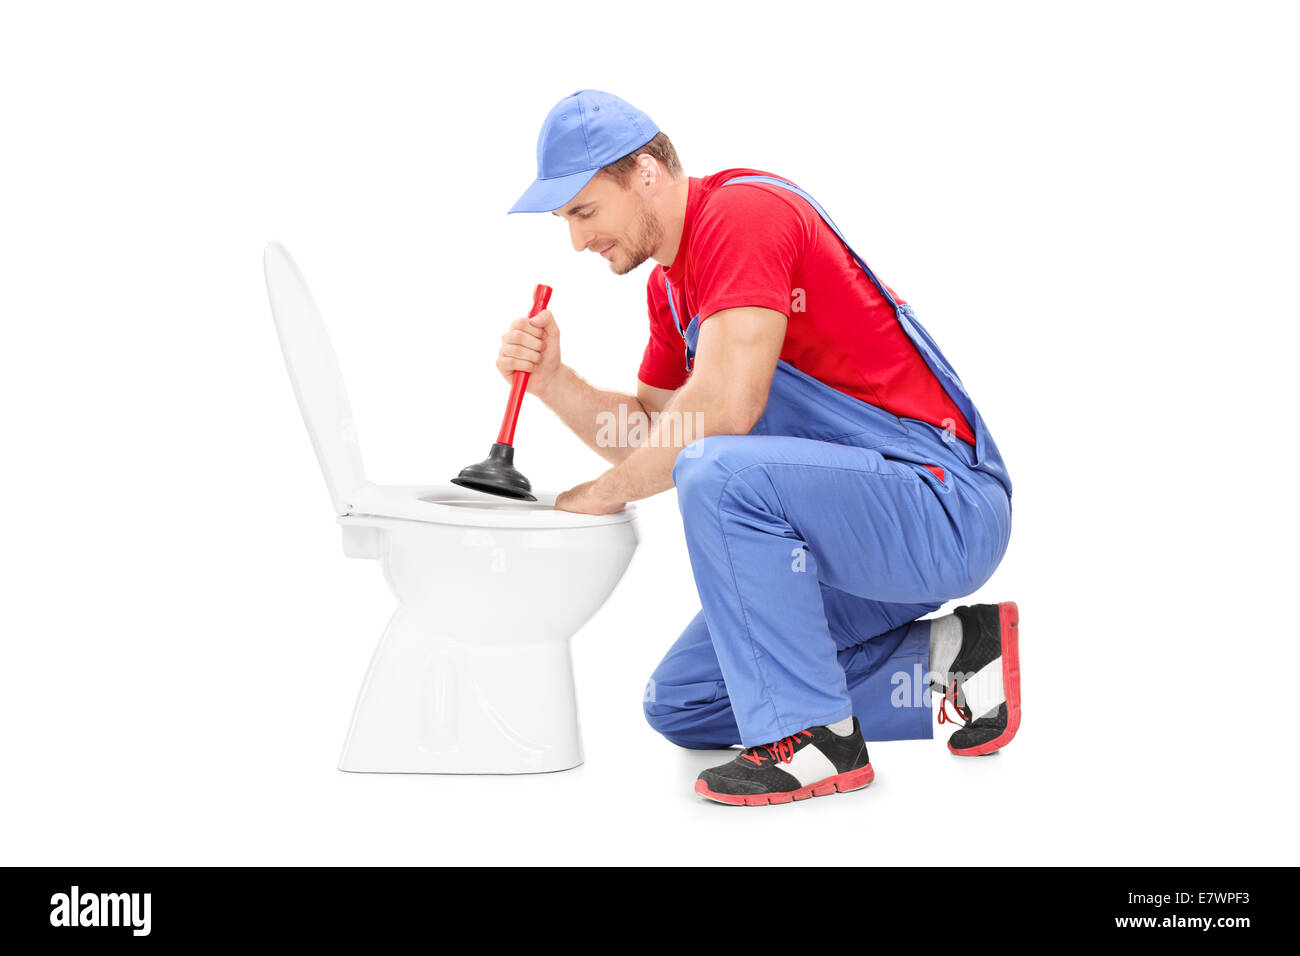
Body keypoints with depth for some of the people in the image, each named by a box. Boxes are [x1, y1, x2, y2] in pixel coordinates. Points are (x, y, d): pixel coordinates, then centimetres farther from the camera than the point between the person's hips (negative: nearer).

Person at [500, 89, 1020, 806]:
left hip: (948, 506, -10)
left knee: (718, 472, -35)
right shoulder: (671, 279, 13)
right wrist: (554, 382, -1)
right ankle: (947, 652, 10)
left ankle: (813, 737, -18)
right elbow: (651, 433, 16)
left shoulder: (742, 211, -17)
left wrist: (602, 494, -14)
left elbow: (725, 407, -28)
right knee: (679, 706, 10)